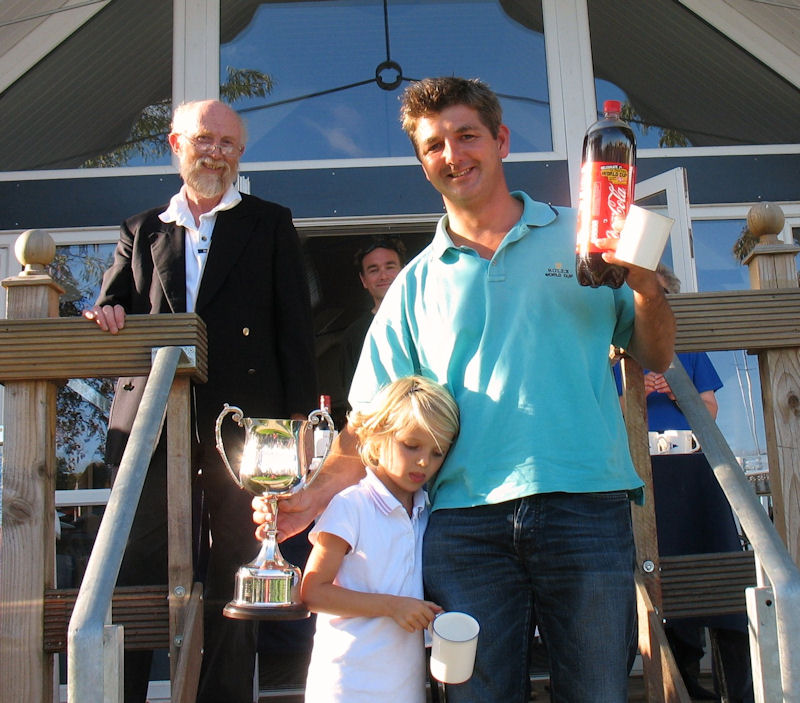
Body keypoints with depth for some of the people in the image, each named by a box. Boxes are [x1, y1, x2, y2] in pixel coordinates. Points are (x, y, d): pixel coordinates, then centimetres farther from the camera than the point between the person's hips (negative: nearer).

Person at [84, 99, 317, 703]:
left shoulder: (270, 225, 11)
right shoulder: (141, 232, 18)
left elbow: (295, 326, 5)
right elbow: (110, 310, 17)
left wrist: (299, 417, -4)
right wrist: (107, 315, -9)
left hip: (242, 423, -1)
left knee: (234, 577, 5)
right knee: (137, 574, 1)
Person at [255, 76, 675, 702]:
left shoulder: (580, 239, 11)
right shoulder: (416, 285, 13)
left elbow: (655, 359, 12)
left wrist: (646, 288, -7)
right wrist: (315, 495, -4)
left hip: (586, 508, -1)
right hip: (465, 523, 1)